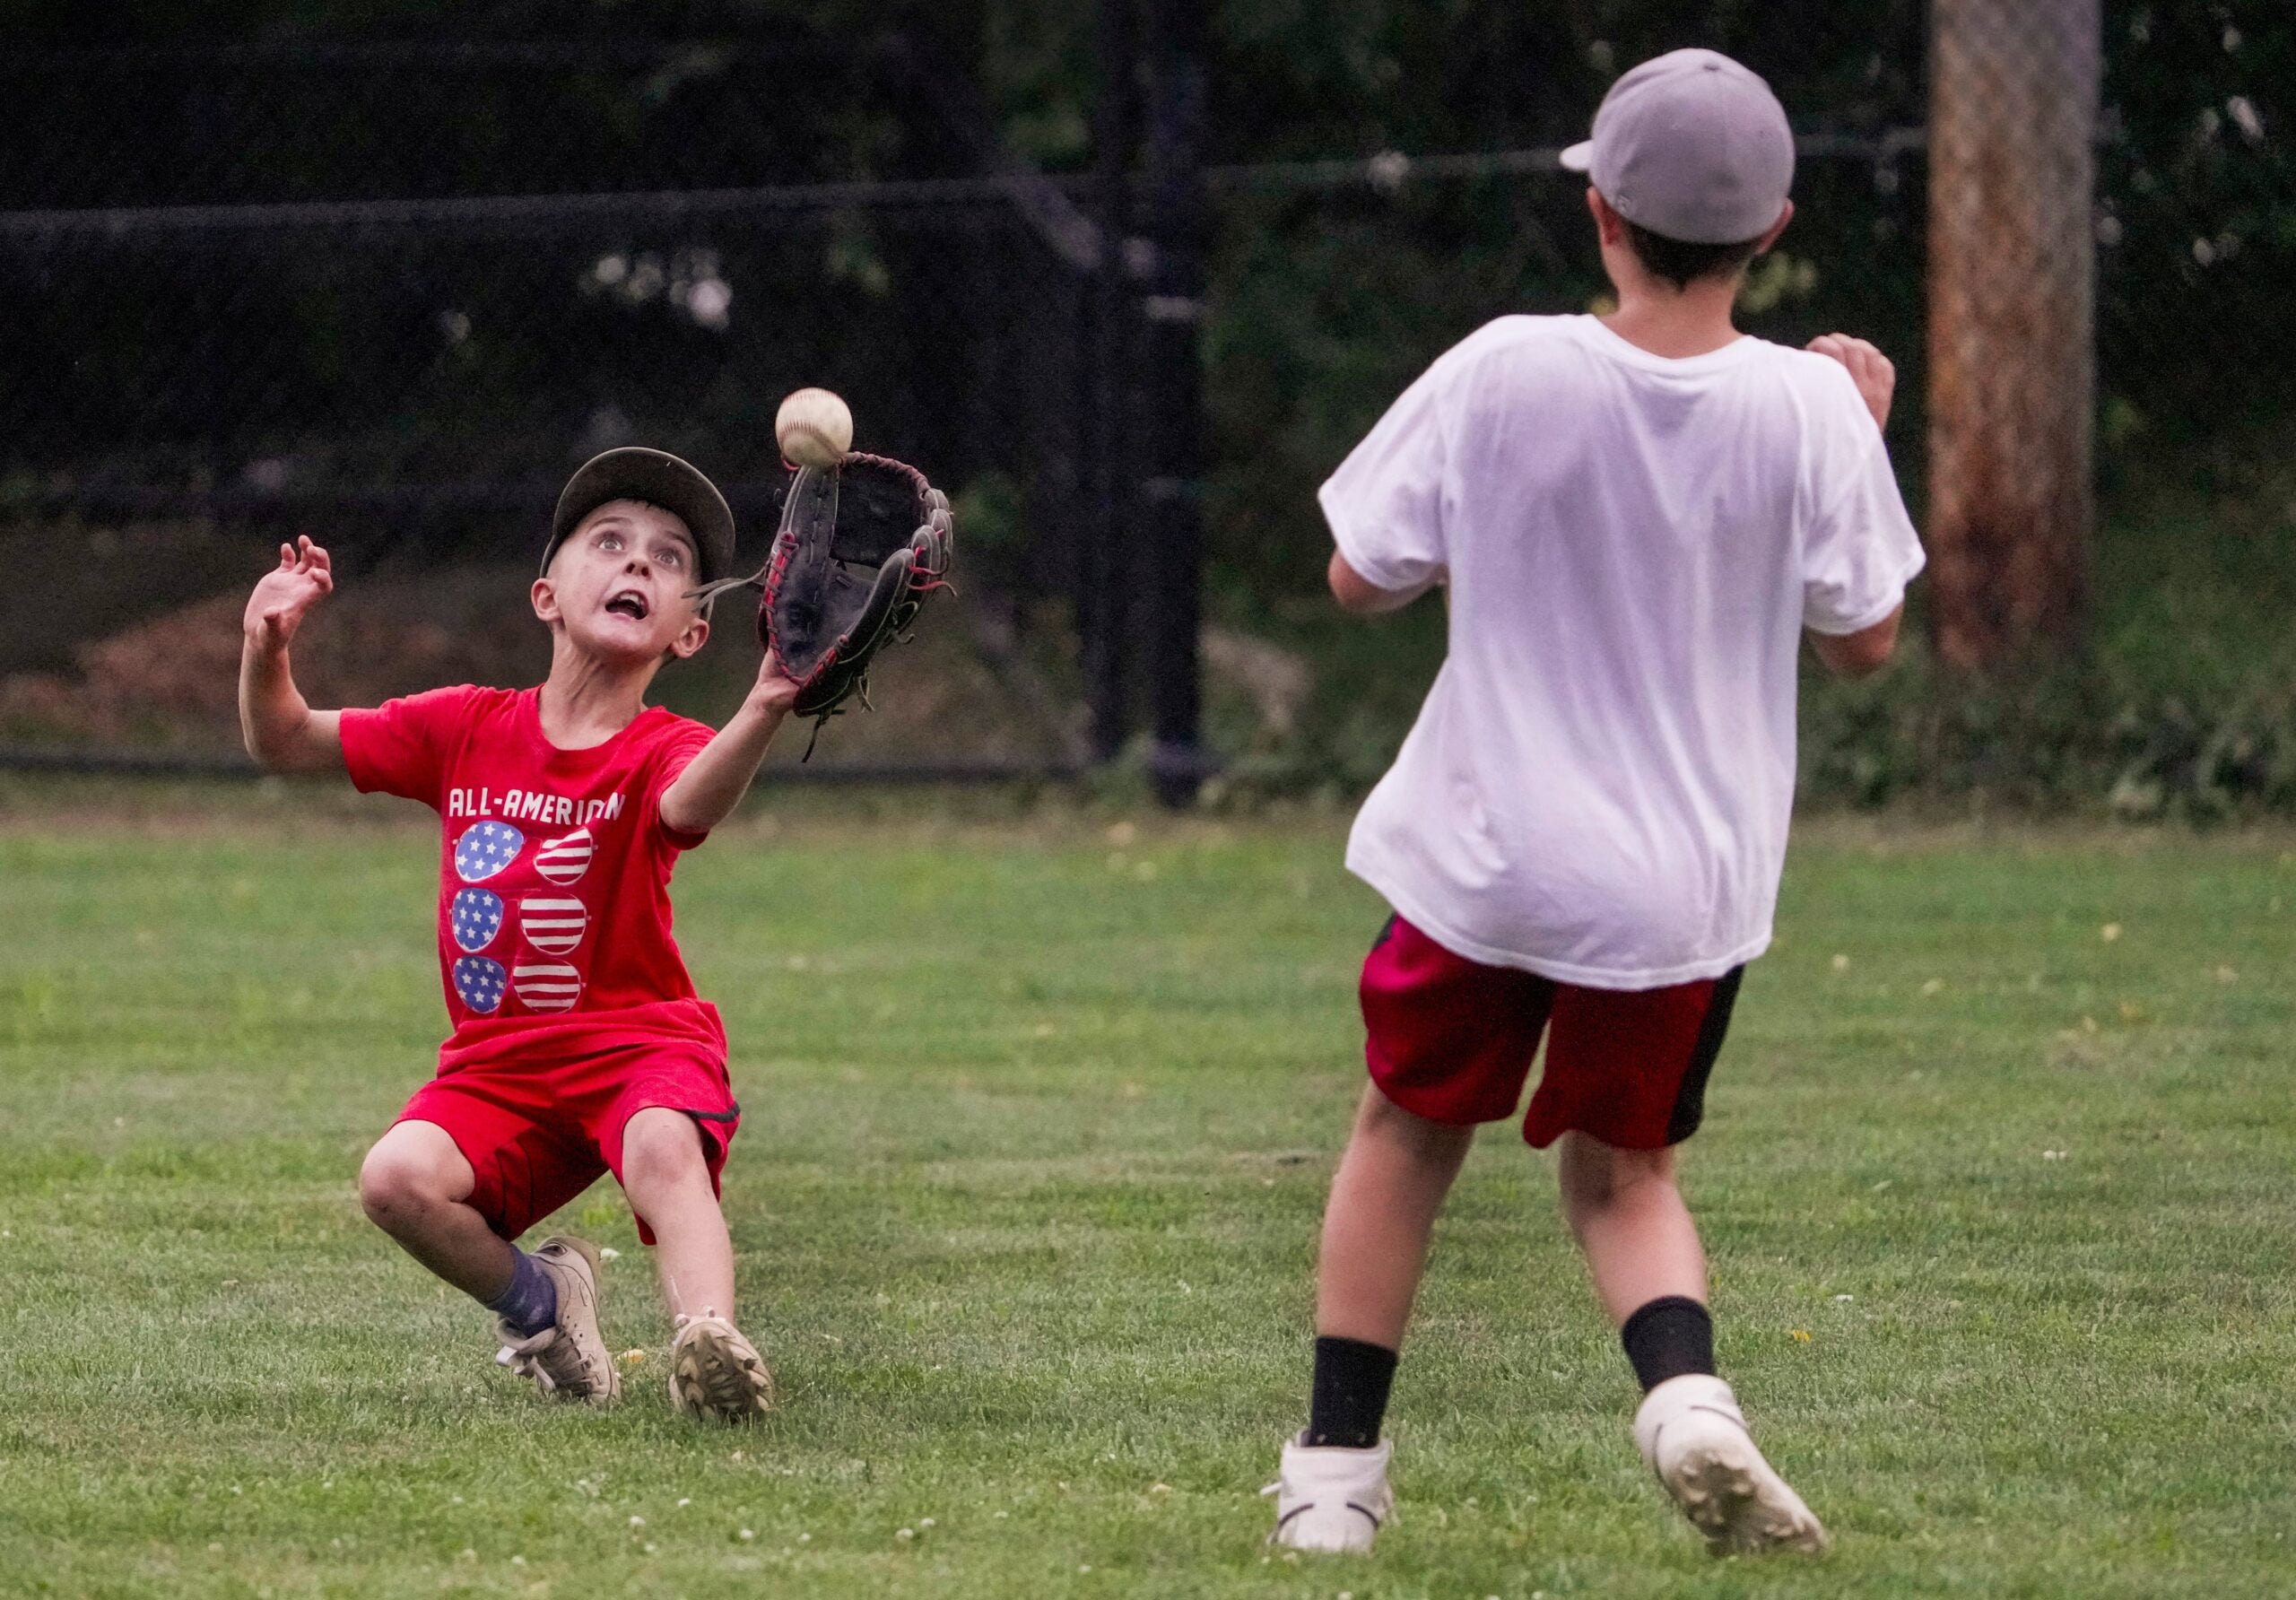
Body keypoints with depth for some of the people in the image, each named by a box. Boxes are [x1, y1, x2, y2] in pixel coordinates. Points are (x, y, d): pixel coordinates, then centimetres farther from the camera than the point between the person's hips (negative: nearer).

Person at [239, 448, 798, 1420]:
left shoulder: (663, 751, -7)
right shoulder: (468, 729, 5)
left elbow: (688, 805, -35)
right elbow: (285, 745, 12)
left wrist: (763, 711, -57)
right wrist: (267, 648, -10)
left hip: (641, 1040, -4)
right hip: (497, 1064, 4)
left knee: (663, 1144, -36)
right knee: (397, 1180, -23)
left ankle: (709, 1339, -51)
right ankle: (536, 1299, 3)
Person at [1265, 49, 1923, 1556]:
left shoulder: (1503, 375, -12)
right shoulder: (1807, 409, -10)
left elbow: (1363, 574, -2)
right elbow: (1865, 636, 2)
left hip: (1484, 852, -1)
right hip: (1686, 880, 1)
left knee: (1409, 1132, 21)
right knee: (1626, 1170, 18)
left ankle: (1337, 1461, 20)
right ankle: (1688, 1392, -10)